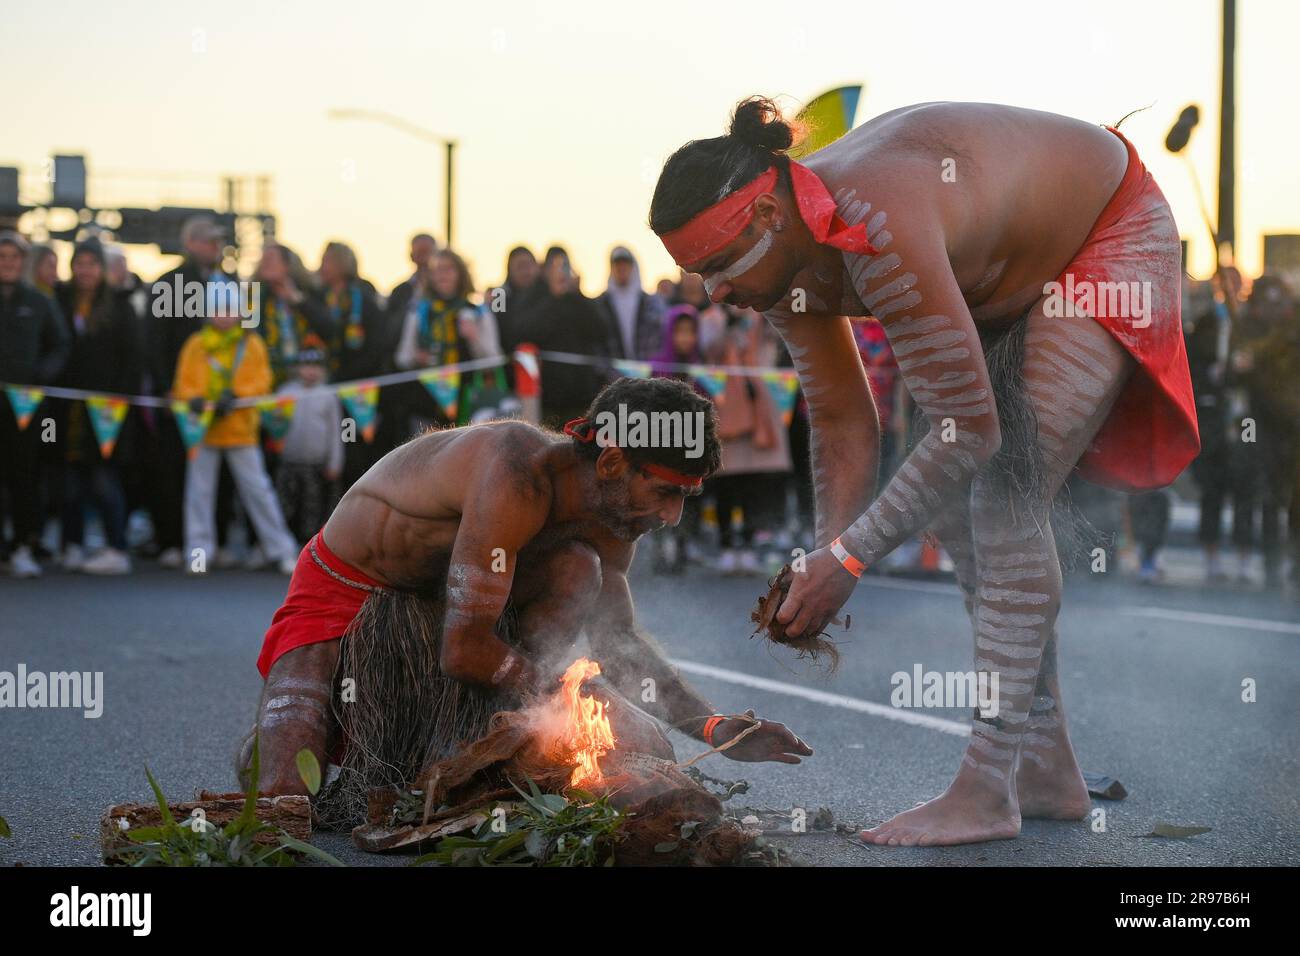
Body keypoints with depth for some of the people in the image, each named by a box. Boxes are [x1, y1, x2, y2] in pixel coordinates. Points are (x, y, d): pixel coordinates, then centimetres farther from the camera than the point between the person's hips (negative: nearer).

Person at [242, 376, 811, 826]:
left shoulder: (614, 513, -8)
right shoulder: (519, 477, -35)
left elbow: (619, 640, 4)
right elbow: (464, 651, -35)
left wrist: (714, 729, -6)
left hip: (438, 602, 8)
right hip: (342, 595, -7)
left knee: (580, 568, -18)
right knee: (282, 802, -26)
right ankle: (275, 731, 8)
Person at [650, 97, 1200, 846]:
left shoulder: (878, 231, -40)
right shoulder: (785, 256, -12)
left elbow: (969, 430, -37)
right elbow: (843, 425, -4)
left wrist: (847, 559, -33)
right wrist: (824, 568, -12)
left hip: (1110, 235, -9)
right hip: (1014, 263, 9)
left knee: (1007, 500, -17)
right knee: (949, 505, 5)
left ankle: (986, 791, -15)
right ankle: (1049, 770, 13)